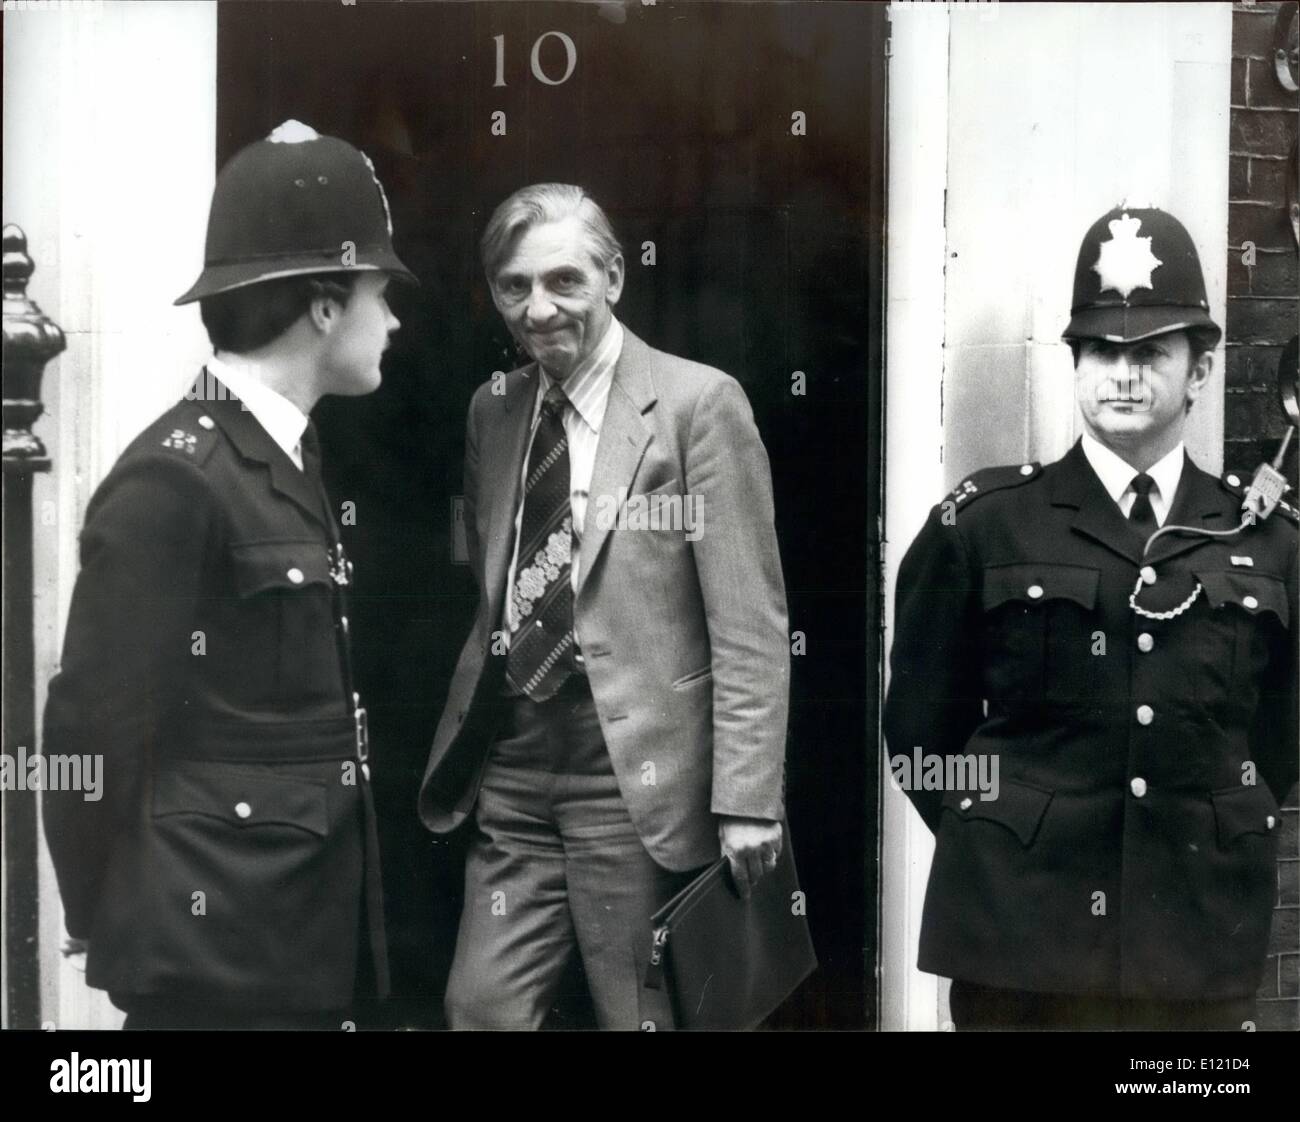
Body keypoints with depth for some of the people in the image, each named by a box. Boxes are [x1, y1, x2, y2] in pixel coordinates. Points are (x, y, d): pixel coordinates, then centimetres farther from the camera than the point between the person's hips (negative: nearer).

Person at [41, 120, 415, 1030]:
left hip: (306, 938, 8)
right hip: (216, 954, -8)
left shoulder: (290, 460, 11)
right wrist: (122, 932, -5)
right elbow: (96, 732, -16)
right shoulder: (175, 479, -17)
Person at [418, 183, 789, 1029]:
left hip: (635, 772, -5)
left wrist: (747, 800, -13)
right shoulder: (492, 412, 13)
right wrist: (464, 738, 10)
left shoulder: (697, 402, -6)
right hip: (511, 770, 5)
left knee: (642, 1018, 4)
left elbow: (750, 623, -9)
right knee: (482, 1010, 5)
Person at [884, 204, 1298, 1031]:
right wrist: (1004, 848, 7)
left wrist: (1212, 846, 9)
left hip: (1203, 947, 2)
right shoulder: (980, 527, 1)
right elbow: (920, 731, 6)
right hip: (1018, 939, -1)